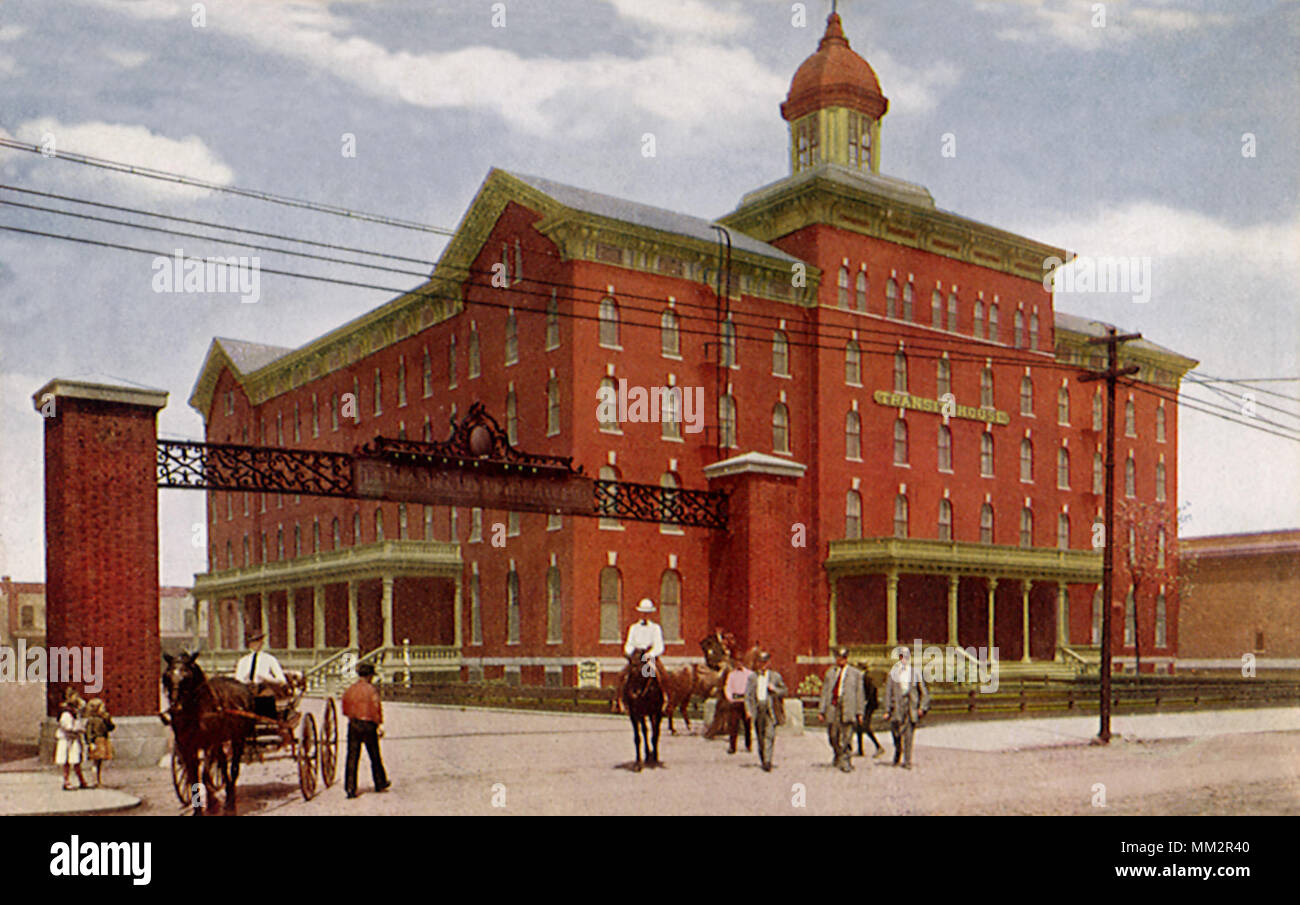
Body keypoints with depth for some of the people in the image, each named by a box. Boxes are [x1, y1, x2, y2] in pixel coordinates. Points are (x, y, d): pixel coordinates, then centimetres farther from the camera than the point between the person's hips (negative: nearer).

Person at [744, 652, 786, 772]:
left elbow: (784, 690, 11)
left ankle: (767, 761, -18)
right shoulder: (752, 676, 11)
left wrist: (774, 689, -9)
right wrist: (748, 709, -2)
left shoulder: (775, 676, 8)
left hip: (770, 709, -2)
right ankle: (763, 760, 19)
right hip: (757, 709, 2)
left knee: (769, 735, -14)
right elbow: (747, 694, 9)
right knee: (760, 736, 7)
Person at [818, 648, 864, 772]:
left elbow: (859, 693, 7)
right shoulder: (830, 672, 16)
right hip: (832, 707, 3)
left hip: (848, 708, -3)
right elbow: (824, 692, 13)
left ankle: (846, 762, -1)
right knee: (833, 736, 7)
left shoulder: (855, 673, 9)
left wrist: (859, 712, 1)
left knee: (846, 737, -7)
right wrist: (821, 710, 6)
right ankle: (838, 756, 31)